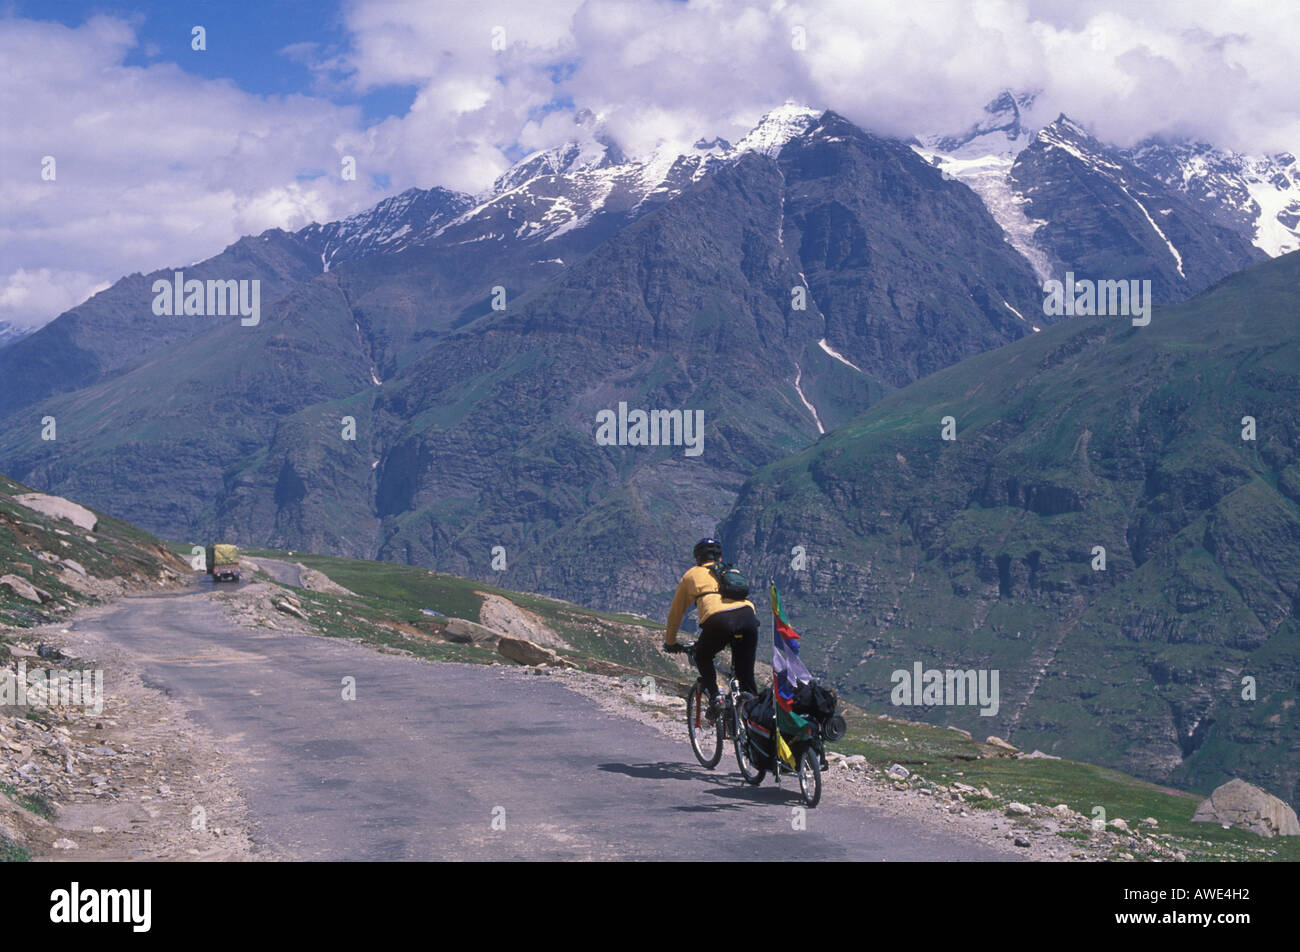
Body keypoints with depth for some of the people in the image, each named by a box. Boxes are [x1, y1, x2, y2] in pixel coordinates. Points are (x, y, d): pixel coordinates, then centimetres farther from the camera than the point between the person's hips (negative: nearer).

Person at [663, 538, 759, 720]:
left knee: (703, 658, 25)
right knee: (746, 676, 13)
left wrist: (670, 642, 48)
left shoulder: (692, 575, 29)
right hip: (748, 615, 3)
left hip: (718, 619, -3)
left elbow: (676, 612, 35)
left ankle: (715, 697, 7)